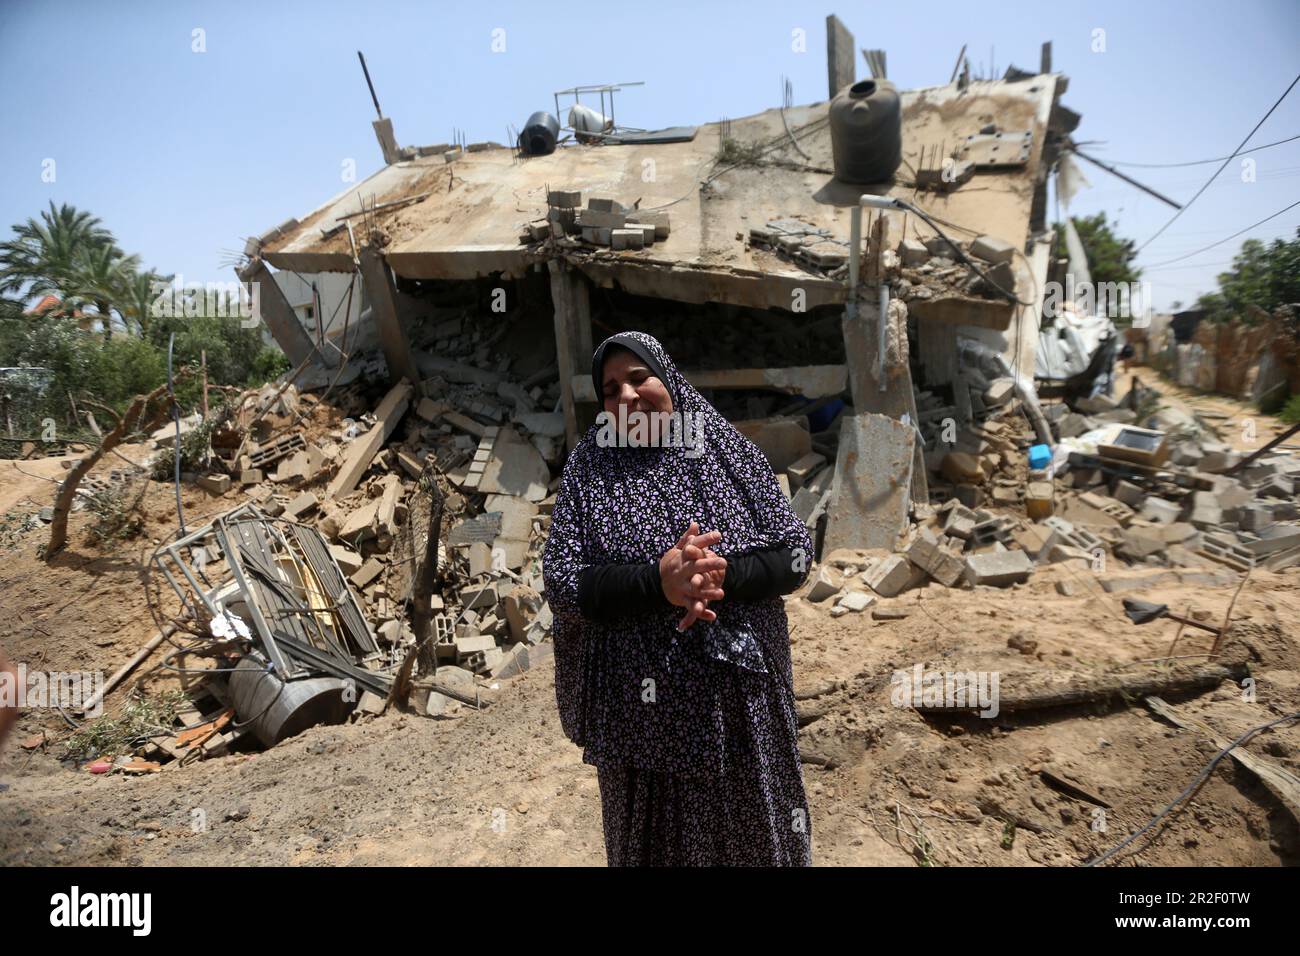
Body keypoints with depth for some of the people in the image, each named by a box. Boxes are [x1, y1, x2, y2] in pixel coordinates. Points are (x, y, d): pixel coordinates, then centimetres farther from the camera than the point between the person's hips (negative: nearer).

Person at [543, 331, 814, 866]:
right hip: (644, 703, -1)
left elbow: (795, 553, -4)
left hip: (738, 697, 1)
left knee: (749, 827, 19)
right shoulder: (588, 470, -4)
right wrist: (658, 582, -25)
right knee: (660, 836, 18)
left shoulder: (728, 453, -2)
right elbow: (561, 583, -11)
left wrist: (722, 575, -23)